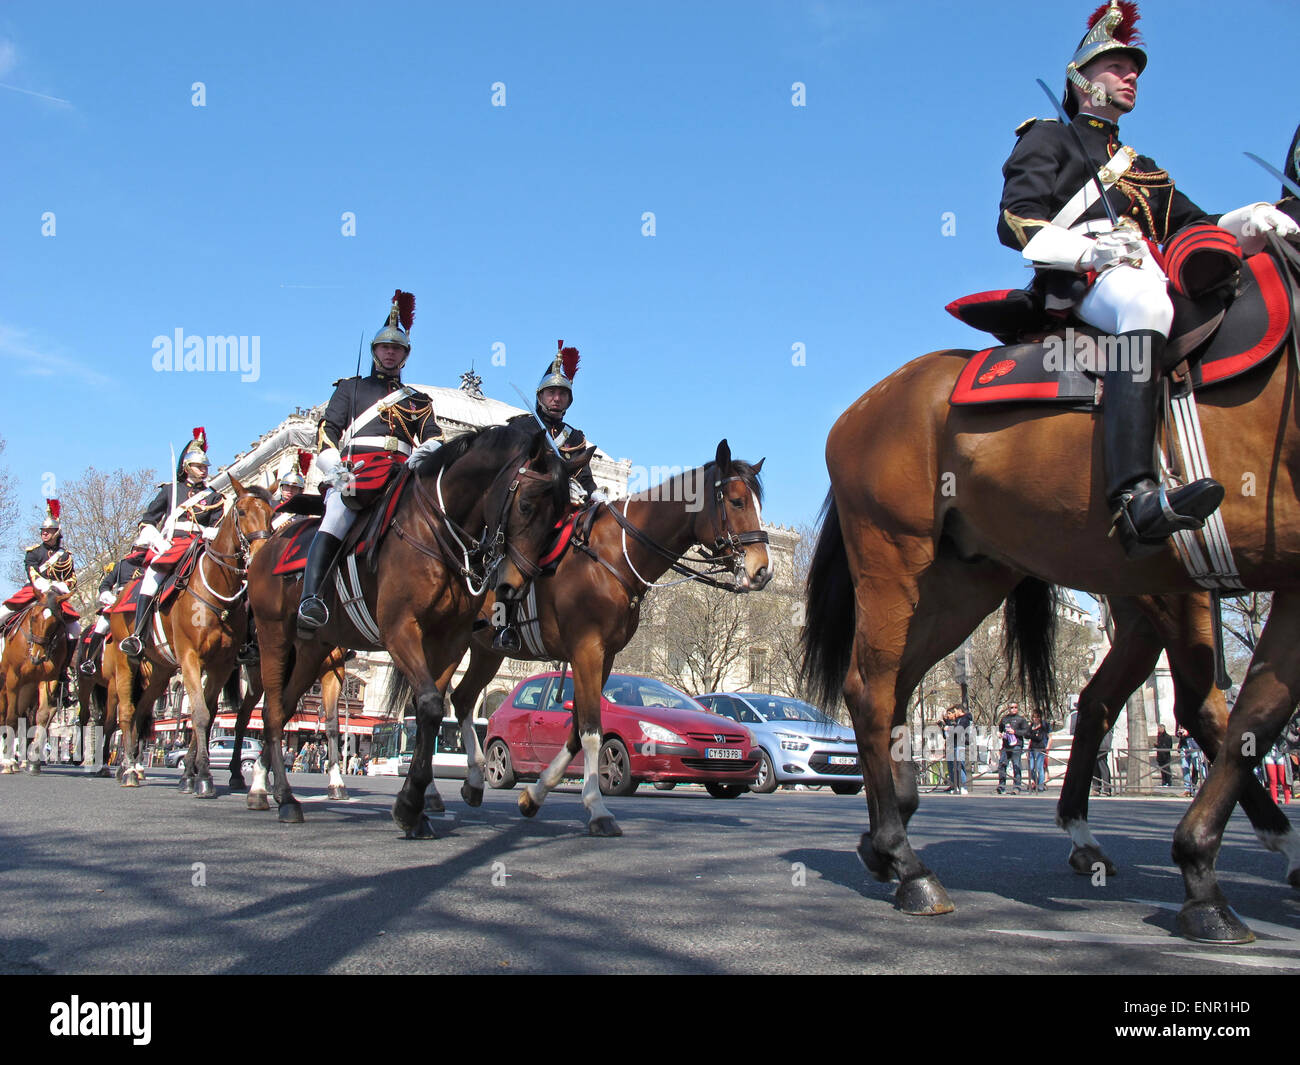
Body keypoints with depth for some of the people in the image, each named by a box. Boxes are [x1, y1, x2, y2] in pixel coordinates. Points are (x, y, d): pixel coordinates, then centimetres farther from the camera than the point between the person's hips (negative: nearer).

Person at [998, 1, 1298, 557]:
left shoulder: (1141, 167, 38)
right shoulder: (1048, 140, 20)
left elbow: (1194, 225, 26)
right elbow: (1015, 221, 3)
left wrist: (1255, 220, 3)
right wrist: (1090, 250, -15)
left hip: (1144, 274, 7)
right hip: (1077, 282, -6)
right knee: (1144, 301, -41)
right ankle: (1135, 499, -57)